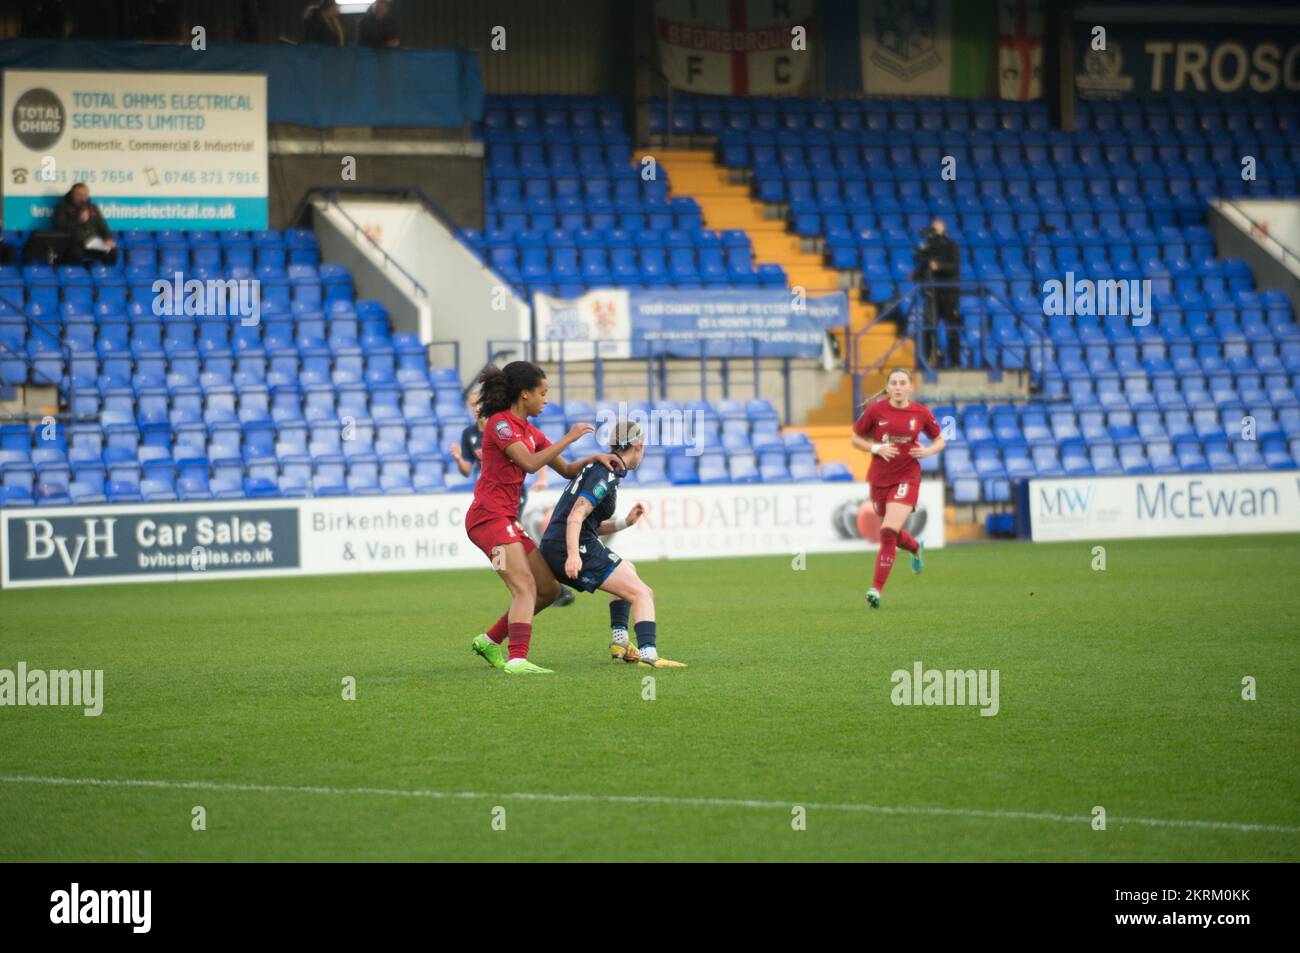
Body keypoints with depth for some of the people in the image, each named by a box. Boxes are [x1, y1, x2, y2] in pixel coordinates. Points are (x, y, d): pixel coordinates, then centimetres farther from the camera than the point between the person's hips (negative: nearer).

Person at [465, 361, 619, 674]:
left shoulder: (529, 432, 19)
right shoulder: (500, 423, -9)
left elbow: (567, 470, 21)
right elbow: (530, 463, -23)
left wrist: (594, 458, 3)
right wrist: (568, 438, -17)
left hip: (507, 519, 10)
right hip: (489, 516, -10)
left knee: (549, 589, 11)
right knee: (525, 587, -22)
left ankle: (490, 640, 18)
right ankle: (517, 659, -32)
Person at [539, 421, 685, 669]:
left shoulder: (598, 468, 21)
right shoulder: (606, 474, -10)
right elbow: (576, 515, -22)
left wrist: (626, 522, 12)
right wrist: (573, 555, -33)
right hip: (574, 548, -10)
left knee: (628, 571, 32)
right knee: (642, 593, -10)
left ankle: (619, 640, 22)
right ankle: (648, 654, -27)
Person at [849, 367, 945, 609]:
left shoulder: (921, 413, -3)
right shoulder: (875, 410, -4)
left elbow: (939, 440, 11)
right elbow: (855, 438, 5)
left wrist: (929, 451, -11)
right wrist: (876, 448, -13)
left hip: (906, 477, -2)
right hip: (879, 478, 2)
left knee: (888, 533, -17)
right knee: (892, 533, 16)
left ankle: (876, 589, -13)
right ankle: (916, 548, 53)